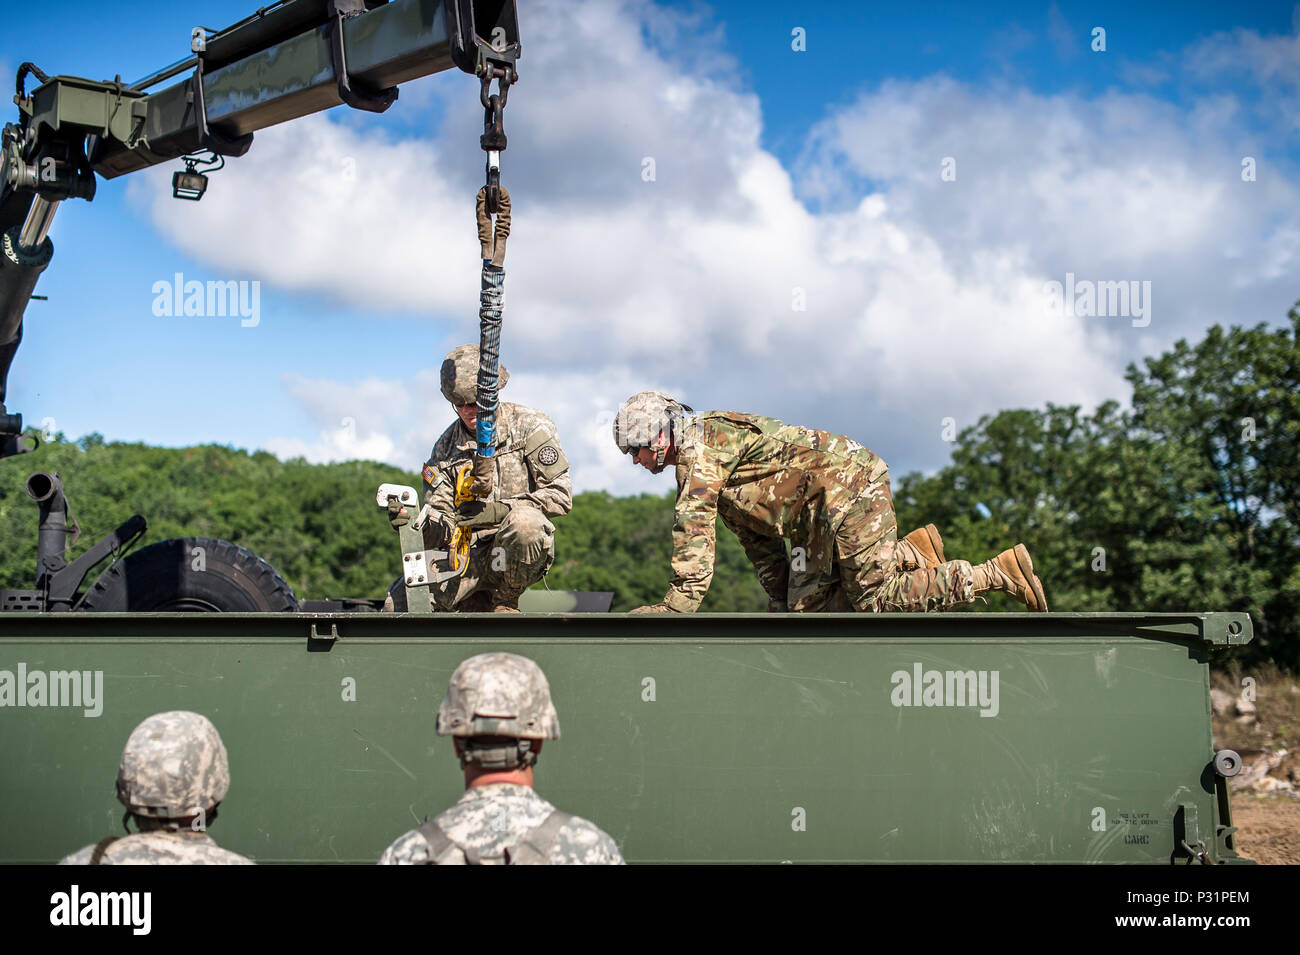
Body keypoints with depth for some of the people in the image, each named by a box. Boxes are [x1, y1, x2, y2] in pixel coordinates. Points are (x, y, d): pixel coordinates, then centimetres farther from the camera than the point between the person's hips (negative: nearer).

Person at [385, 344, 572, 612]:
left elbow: (560, 494, -8)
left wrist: (501, 510, -22)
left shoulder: (529, 425, 0)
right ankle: (480, 604, 11)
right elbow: (440, 528, 7)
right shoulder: (446, 446, 11)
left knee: (524, 522, -40)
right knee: (398, 603, -19)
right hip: (469, 553, 3)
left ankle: (506, 603, -10)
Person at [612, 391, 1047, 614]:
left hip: (848, 484, -10)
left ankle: (1000, 573, -8)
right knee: (809, 604, 7)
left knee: (876, 598, -11)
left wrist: (675, 606, -17)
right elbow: (759, 539, 26)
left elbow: (693, 535, -18)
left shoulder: (700, 446, -9)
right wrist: (782, 600, 22)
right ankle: (909, 555, 10)